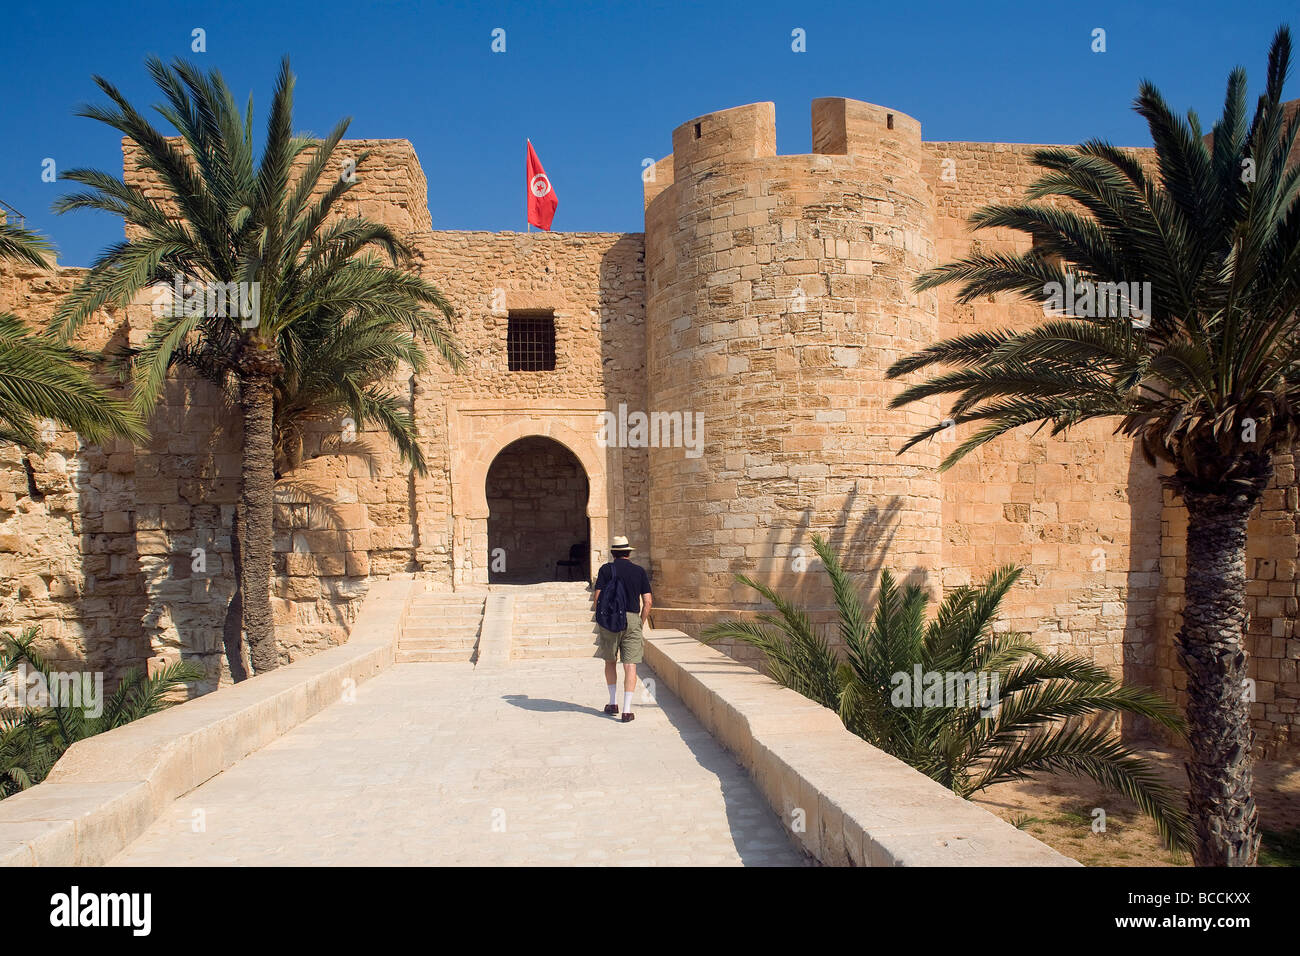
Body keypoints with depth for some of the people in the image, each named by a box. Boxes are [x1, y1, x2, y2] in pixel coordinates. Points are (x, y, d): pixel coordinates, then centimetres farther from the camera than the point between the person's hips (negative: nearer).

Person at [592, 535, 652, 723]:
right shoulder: (640, 571, 7)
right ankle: (627, 710, -6)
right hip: (632, 619, 0)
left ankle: (613, 702, 20)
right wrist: (641, 624, 13)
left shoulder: (606, 569, 2)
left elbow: (597, 598, -4)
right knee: (630, 665, 0)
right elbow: (647, 601, 3)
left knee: (610, 661, 18)